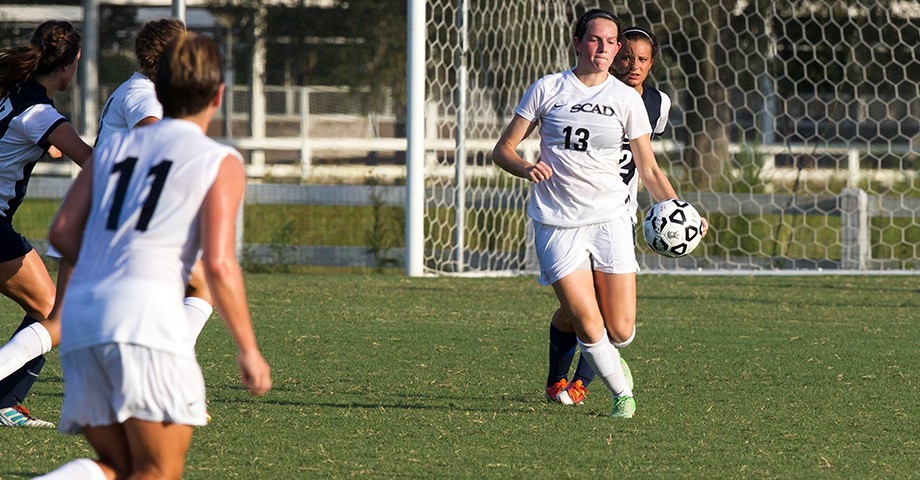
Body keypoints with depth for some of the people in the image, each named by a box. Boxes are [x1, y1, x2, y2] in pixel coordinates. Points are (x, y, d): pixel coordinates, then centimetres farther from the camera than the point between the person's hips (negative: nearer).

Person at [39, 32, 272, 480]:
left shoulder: (115, 147, 21)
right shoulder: (220, 163, 6)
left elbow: (63, 233, 13)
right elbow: (219, 263, -5)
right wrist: (248, 349, 3)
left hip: (80, 311, 6)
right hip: (145, 310, -6)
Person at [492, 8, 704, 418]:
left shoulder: (627, 99, 5)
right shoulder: (547, 89, 2)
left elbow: (649, 171, 9)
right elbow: (503, 150, 4)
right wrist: (526, 168, -18)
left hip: (610, 219, 1)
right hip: (557, 223, -1)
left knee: (620, 331, -4)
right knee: (588, 325, -11)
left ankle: (602, 355, 32)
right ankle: (621, 394, 12)